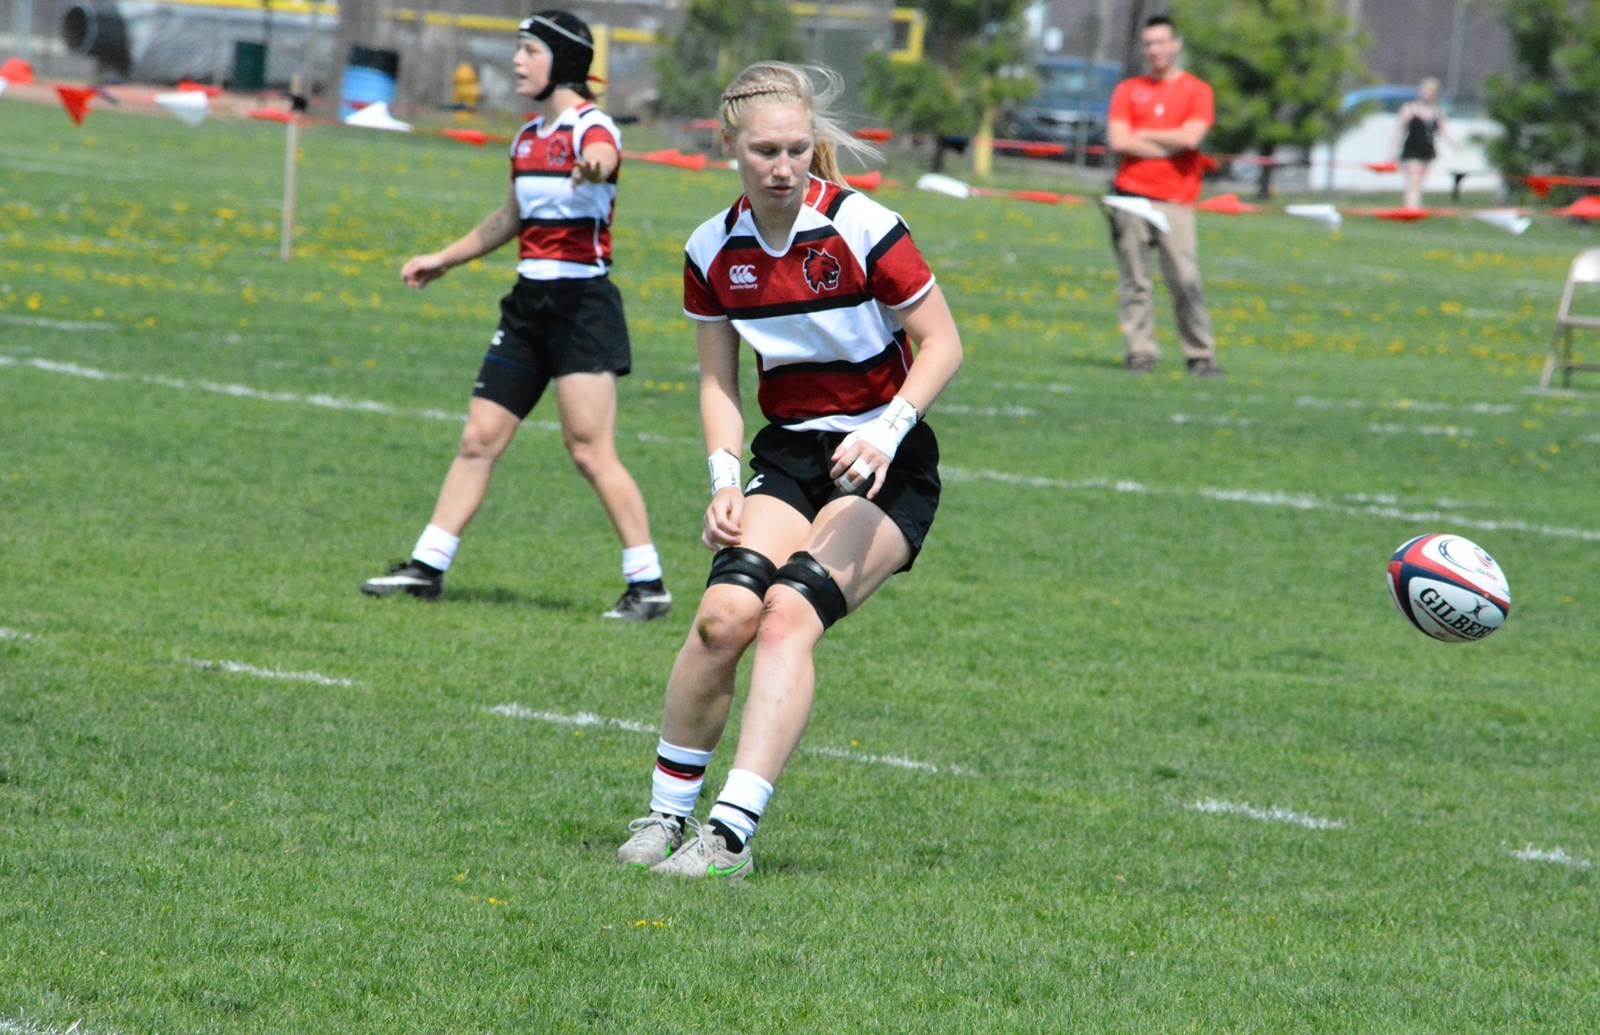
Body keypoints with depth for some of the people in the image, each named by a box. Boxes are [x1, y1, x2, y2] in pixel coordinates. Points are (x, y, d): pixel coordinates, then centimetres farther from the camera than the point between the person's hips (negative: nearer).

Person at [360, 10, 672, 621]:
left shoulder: (589, 127, -10)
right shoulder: (529, 137, 14)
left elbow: (601, 154, -37)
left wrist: (592, 167, -61)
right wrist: (444, 260, 36)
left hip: (582, 304, -8)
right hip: (530, 305, 8)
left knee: (589, 450, -12)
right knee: (479, 438, 8)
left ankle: (647, 584, -6)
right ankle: (427, 567, 13)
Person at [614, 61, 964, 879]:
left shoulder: (862, 228, -14)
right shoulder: (713, 252, 0)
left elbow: (942, 343, -7)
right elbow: (718, 381, 9)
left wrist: (887, 430, -21)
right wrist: (725, 480, -6)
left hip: (884, 464, -4)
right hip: (789, 454, 4)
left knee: (790, 614, -25)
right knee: (725, 611, -20)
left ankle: (732, 832, -29)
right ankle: (667, 812, -4)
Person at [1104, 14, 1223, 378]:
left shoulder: (1196, 90, 8)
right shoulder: (1128, 90, 13)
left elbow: (1190, 137, -7)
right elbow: (1118, 141, 0)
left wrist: (1142, 135, 0)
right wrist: (1170, 145, -3)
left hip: (1175, 200, -2)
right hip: (1132, 195, 2)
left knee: (1186, 281, -9)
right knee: (1133, 281, -3)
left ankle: (1201, 355, -5)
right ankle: (1140, 351, 1)